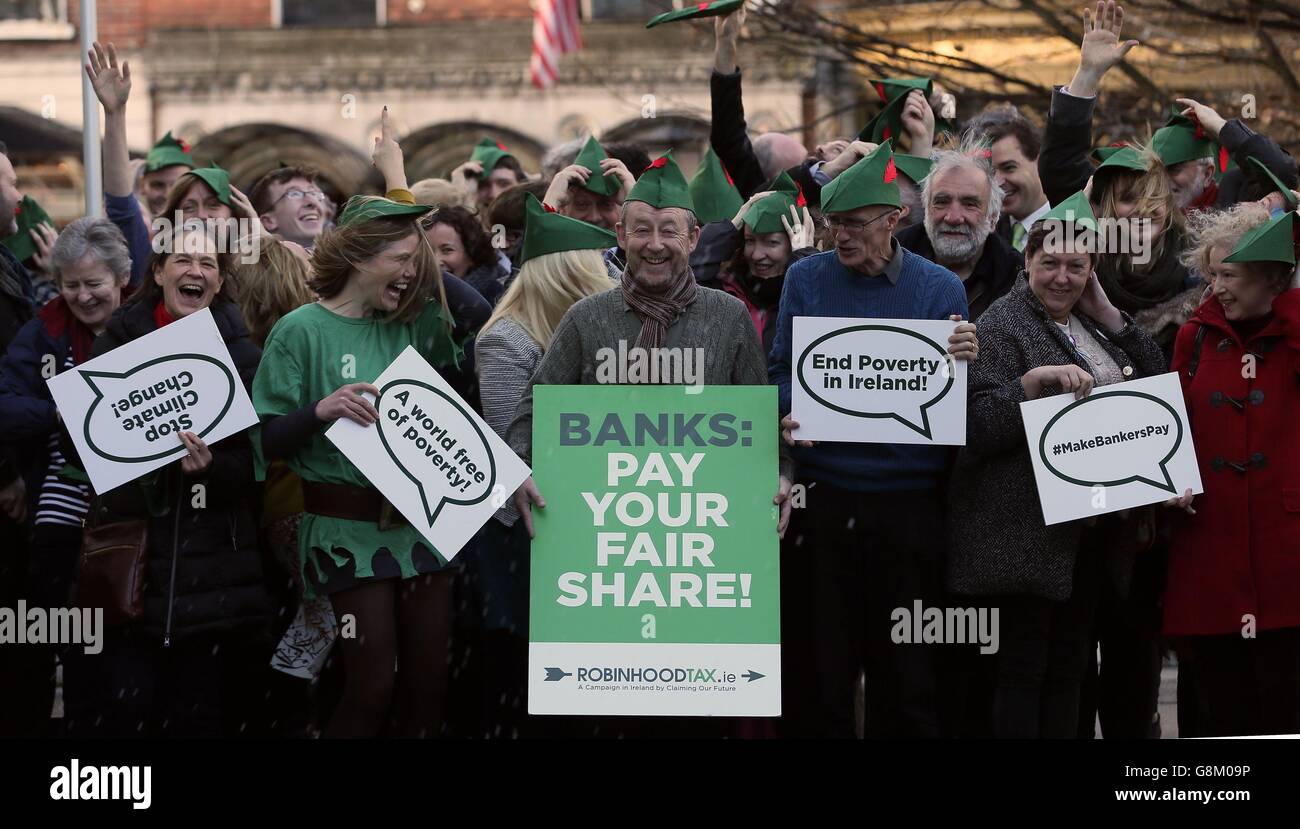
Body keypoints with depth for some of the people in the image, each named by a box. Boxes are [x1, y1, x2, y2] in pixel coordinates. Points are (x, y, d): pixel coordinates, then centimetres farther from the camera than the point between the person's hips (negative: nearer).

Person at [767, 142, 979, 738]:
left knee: (907, 674, 3)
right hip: (822, 495, 1)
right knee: (817, 666, 4)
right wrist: (788, 415, -14)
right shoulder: (806, 277, 6)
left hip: (909, 502, -1)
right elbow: (780, 371, 7)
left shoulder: (940, 288, 3)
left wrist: (965, 360, -16)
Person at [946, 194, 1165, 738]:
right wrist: (1035, 380, -31)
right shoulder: (1002, 325, -9)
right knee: (1023, 666, -3)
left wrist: (1108, 315, -1)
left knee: (1069, 663, 14)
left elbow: (1158, 381, 7)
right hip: (1027, 528, -7)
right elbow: (978, 425, -17)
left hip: (1088, 527, 8)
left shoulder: (1093, 321, 14)